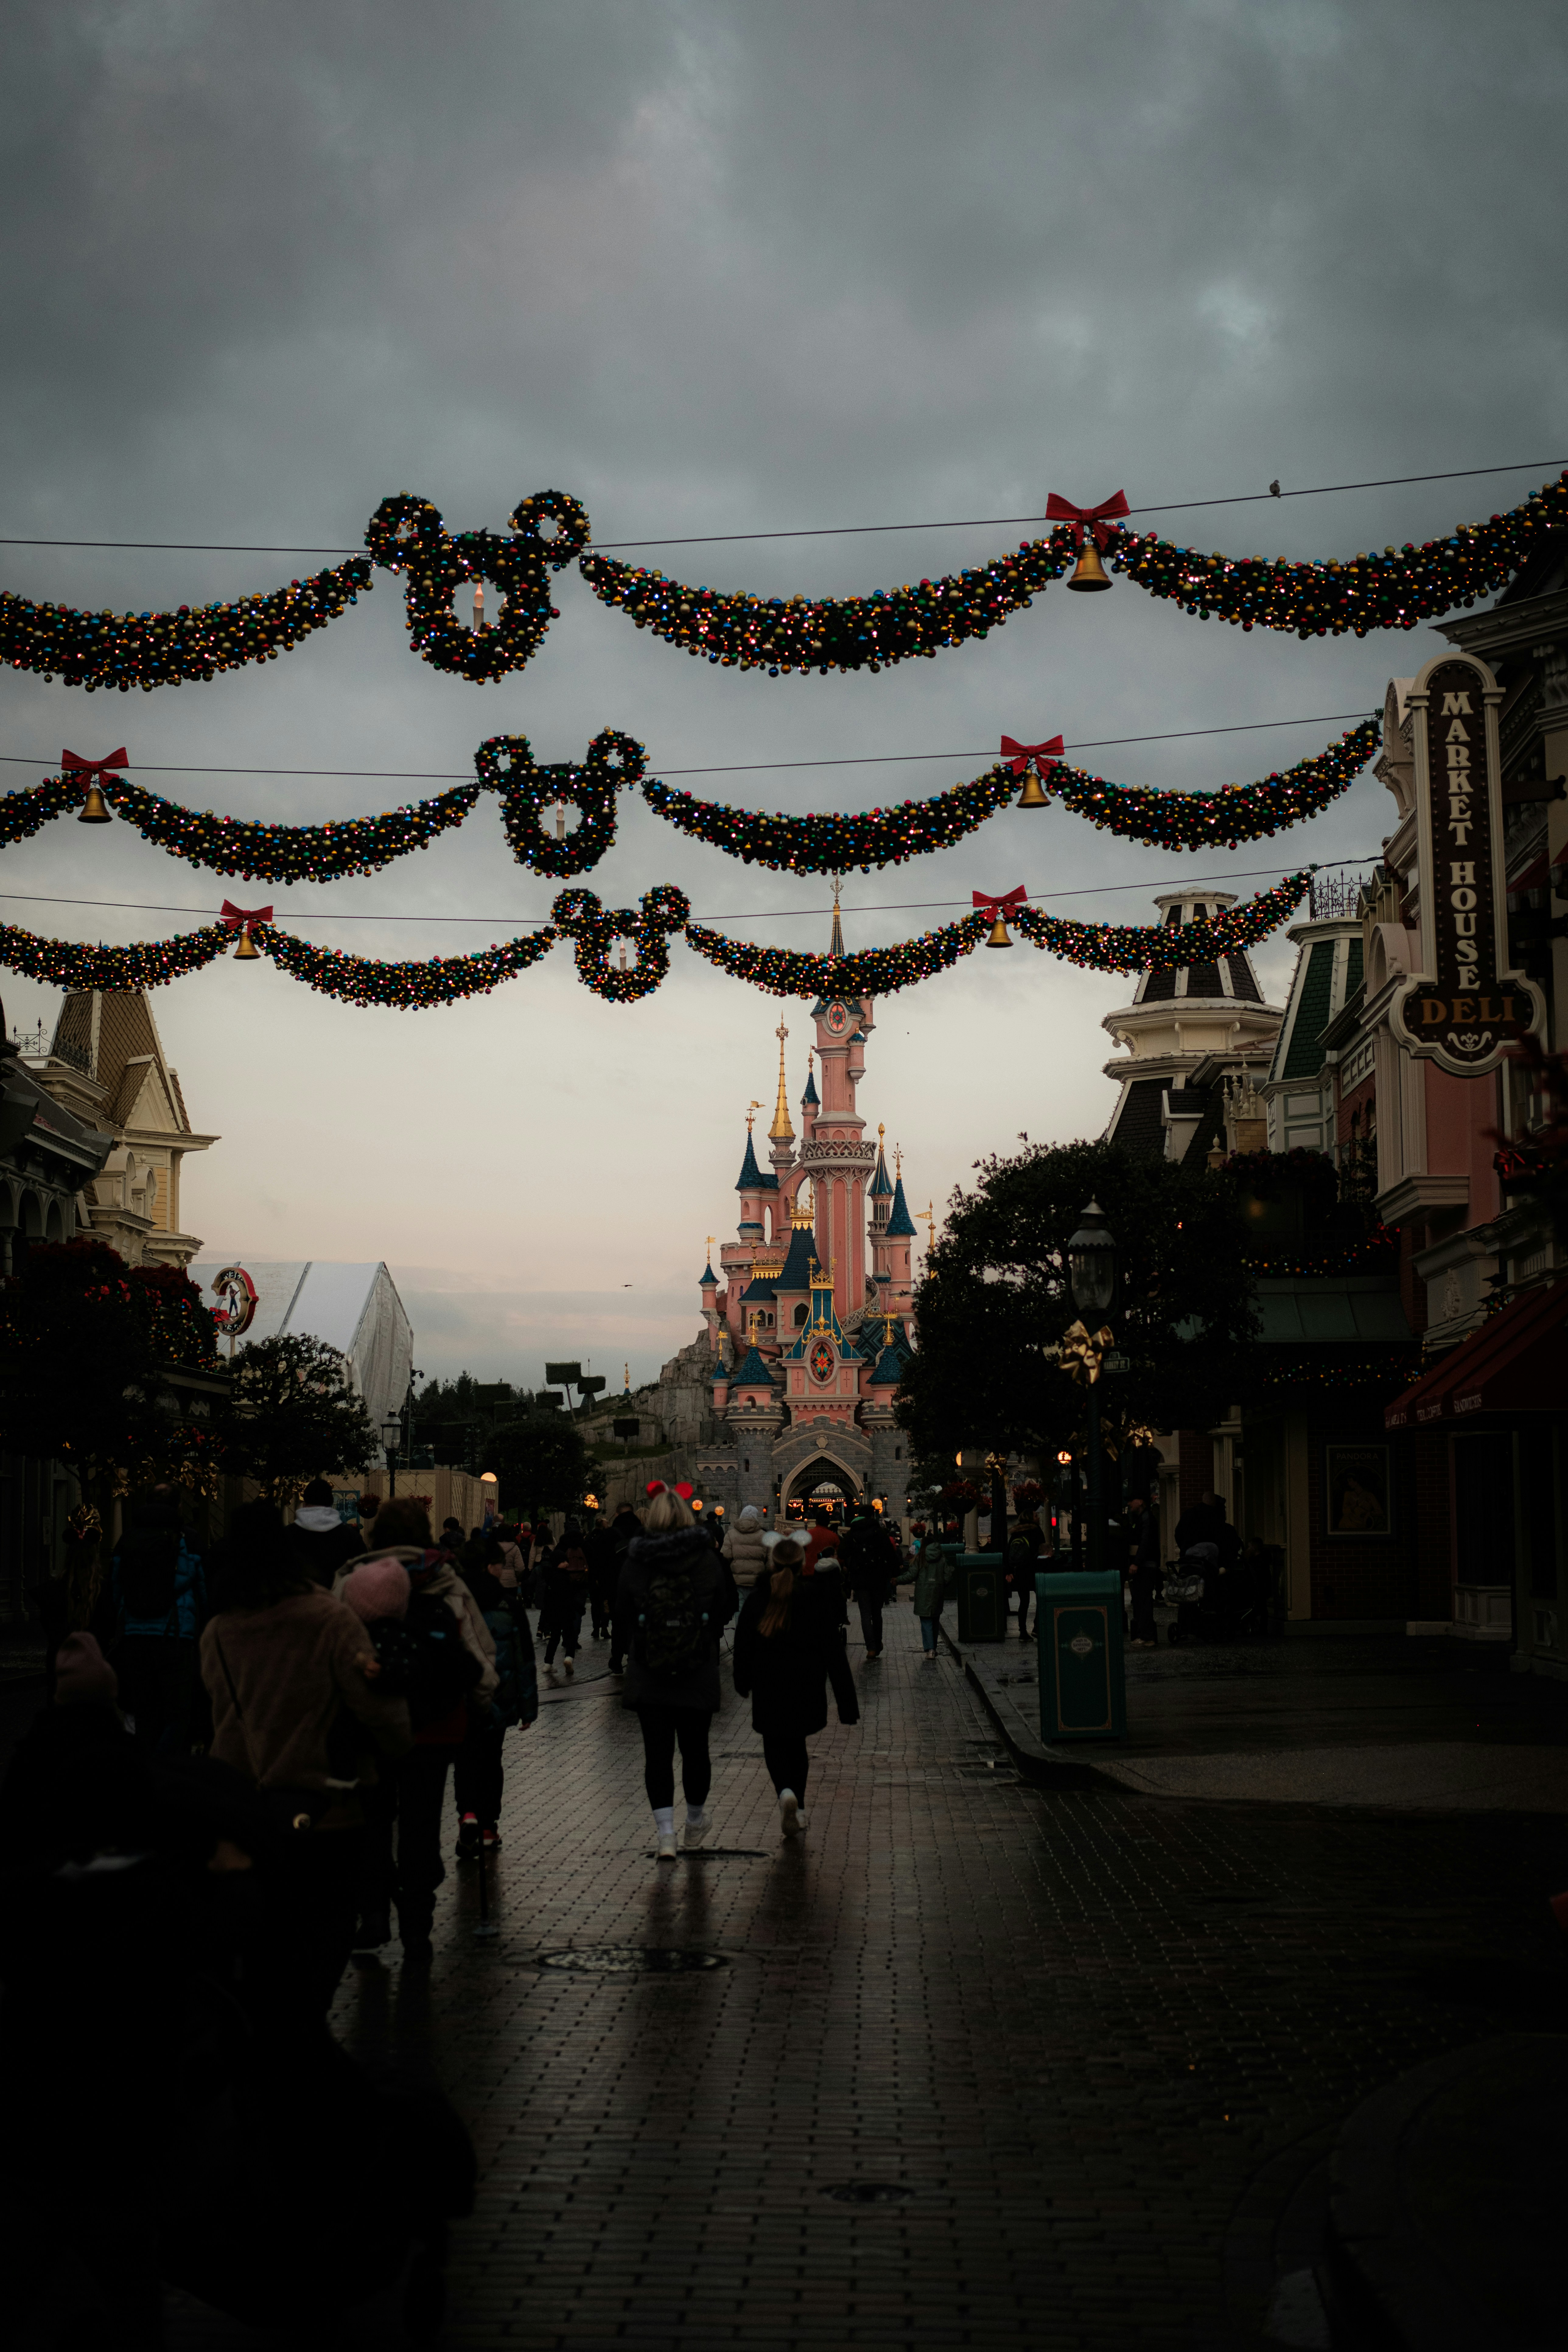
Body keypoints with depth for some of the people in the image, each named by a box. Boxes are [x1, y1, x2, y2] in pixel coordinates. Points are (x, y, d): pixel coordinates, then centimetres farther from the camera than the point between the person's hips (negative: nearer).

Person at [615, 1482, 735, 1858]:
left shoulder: (634, 1563, -6)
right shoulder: (708, 1561, -5)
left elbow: (622, 1615, 2)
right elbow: (723, 1612, 2)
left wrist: (625, 1652, 18)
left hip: (647, 1676, 0)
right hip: (698, 1676, 0)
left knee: (657, 1753, 3)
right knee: (695, 1749, 14)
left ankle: (666, 1834, -4)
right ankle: (695, 1822, 31)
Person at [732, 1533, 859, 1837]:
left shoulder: (757, 1599, -7)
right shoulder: (818, 1599, -8)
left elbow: (743, 1645, 3)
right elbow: (834, 1652, -7)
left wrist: (743, 1683, 20)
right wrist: (847, 1703, -4)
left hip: (769, 1689, -1)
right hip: (807, 1689, 1)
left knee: (775, 1746, 11)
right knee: (796, 1745, 20)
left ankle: (786, 1791, -17)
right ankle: (797, 1808, 20)